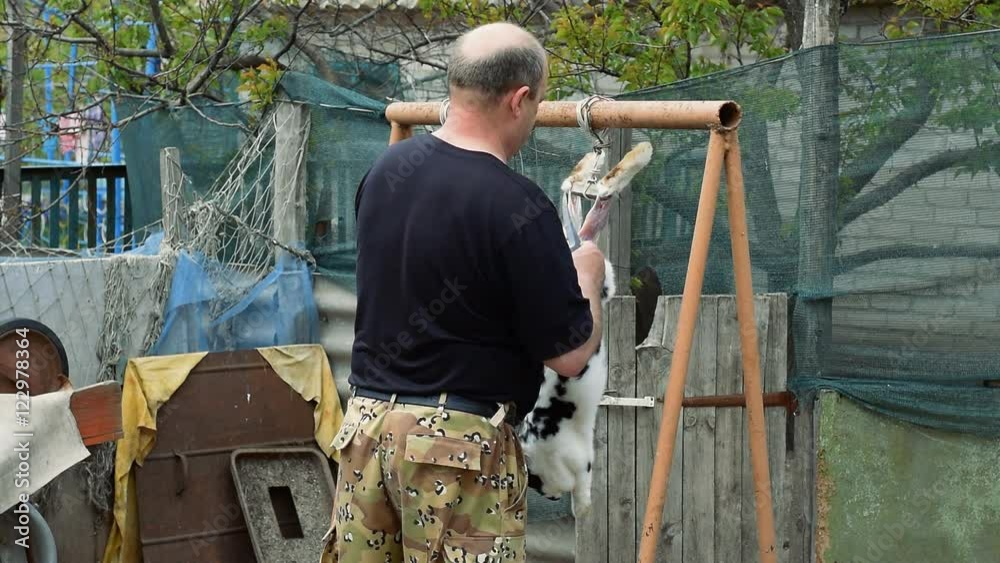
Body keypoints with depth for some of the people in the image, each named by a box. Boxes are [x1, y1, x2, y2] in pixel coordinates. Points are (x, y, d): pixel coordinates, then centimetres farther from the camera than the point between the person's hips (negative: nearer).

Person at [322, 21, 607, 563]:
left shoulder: (385, 171, 4)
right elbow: (568, 354, -11)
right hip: (461, 446, -7)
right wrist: (588, 276, 8)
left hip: (366, 422, 7)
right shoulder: (517, 207, -17)